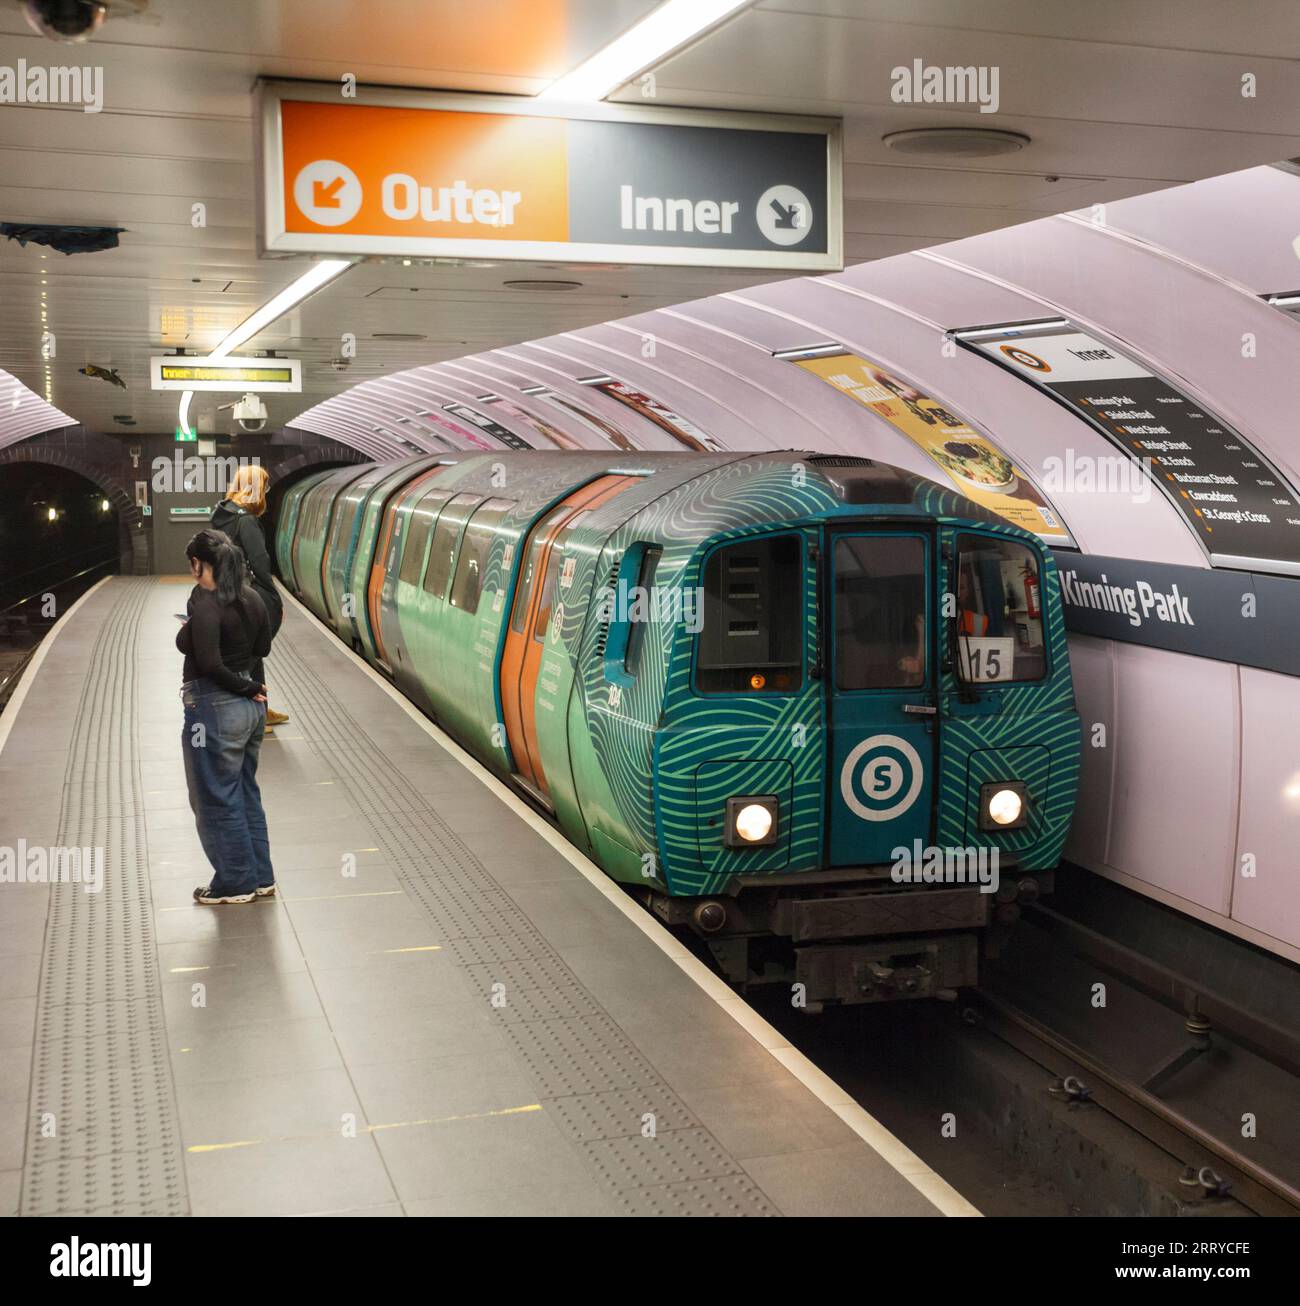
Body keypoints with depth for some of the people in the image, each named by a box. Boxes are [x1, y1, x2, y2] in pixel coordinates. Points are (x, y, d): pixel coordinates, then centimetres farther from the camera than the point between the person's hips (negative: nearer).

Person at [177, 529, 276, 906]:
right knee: (245, 792, 20)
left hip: (215, 709, -8)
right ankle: (260, 877, 27)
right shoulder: (251, 597, 4)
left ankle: (236, 883, 17)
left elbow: (209, 663, -25)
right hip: (252, 706, 8)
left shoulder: (205, 604, -19)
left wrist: (246, 686, -12)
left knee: (217, 800, 7)